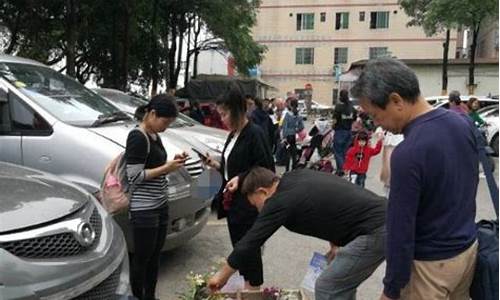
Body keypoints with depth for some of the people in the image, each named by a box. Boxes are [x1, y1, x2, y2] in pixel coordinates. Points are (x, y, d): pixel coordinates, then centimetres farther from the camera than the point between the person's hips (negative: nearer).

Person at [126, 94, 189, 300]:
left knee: (155, 256, 16)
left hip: (161, 205, 9)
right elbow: (134, 176, -19)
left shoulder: (154, 136, 10)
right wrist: (167, 168, -17)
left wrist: (172, 163, 3)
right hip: (144, 210, -9)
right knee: (141, 258, 4)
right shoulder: (137, 138, -16)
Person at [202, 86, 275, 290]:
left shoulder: (254, 133, -15)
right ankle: (246, 287, 31)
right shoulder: (233, 135, 11)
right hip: (232, 202, 9)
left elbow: (267, 169, -19)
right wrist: (216, 165, 4)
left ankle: (255, 288, 20)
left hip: (248, 204, -8)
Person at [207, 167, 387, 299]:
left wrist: (222, 276, 8)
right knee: (342, 284, 20)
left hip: (374, 232, -10)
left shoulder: (280, 201, -10)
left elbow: (250, 242, -4)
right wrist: (335, 244, 21)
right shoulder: (296, 177, 15)